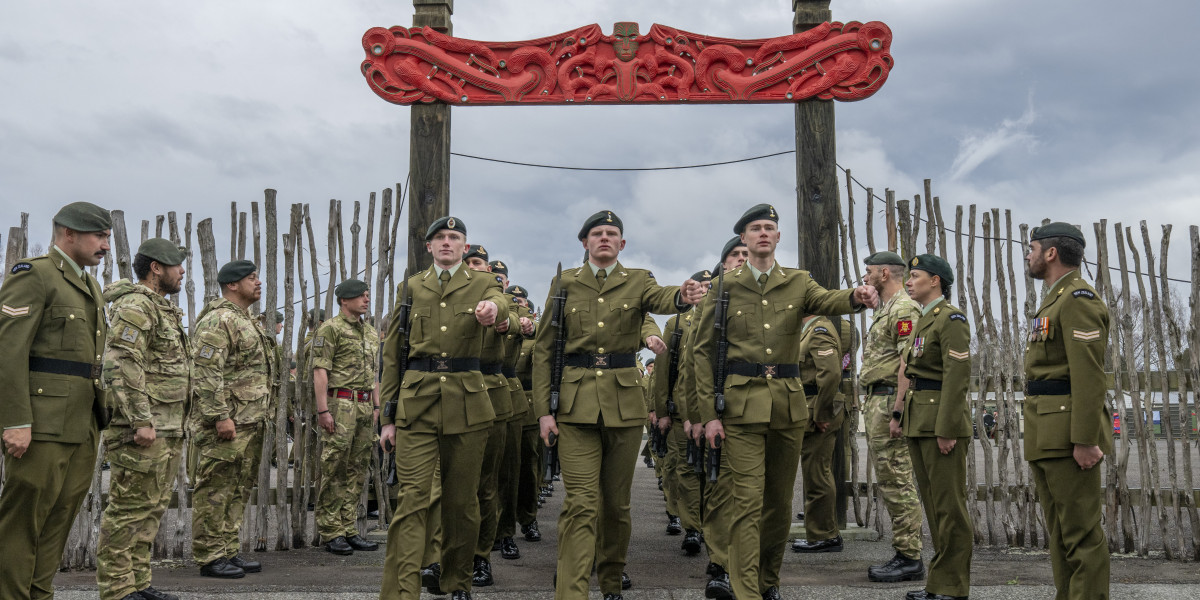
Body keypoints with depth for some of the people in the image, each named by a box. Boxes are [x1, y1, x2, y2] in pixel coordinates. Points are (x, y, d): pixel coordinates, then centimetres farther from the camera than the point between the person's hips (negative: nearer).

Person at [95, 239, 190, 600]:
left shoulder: (163, 310, 20)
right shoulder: (135, 306, -12)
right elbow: (121, 366, -21)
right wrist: (141, 421, -24)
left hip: (168, 429, 10)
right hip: (143, 431, -10)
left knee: (152, 507, 12)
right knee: (130, 507, -4)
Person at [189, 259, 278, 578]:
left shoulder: (249, 322, 20)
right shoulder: (218, 320, -12)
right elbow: (205, 373, -20)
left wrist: (263, 415, 23)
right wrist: (220, 416, -24)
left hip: (251, 422, 10)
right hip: (226, 424, -10)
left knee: (238, 491, 13)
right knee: (216, 490, -4)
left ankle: (228, 552, 21)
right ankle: (210, 558, 3)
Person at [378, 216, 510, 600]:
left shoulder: (482, 285, 9)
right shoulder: (410, 288, 13)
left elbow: (500, 304, -17)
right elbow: (392, 354, 13)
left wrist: (492, 309, -44)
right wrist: (388, 416, 7)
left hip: (467, 404, 0)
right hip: (416, 401, 0)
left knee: (462, 499, 9)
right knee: (412, 497, -9)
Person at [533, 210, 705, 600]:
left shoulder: (638, 281, 8)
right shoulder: (564, 283, 7)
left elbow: (661, 299, -18)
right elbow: (543, 351, 6)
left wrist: (682, 296, -43)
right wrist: (543, 409, -3)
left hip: (624, 402, 1)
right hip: (576, 402, -1)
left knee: (616, 503, 10)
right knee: (581, 504, -11)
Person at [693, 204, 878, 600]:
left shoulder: (798, 283, 10)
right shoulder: (724, 287, 4)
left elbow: (828, 300, -12)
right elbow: (704, 352, 2)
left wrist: (857, 297, -36)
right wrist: (709, 414, -6)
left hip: (788, 404, 3)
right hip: (741, 404, -3)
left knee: (779, 501, 12)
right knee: (746, 501, -8)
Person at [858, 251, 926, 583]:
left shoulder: (905, 309, -12)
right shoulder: (884, 310, 21)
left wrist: (897, 411, -24)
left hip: (890, 402, -11)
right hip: (875, 402, 11)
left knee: (898, 482, -7)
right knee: (891, 483, 13)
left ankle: (910, 559, -1)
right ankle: (903, 553, 19)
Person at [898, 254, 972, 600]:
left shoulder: (951, 318, -10)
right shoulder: (924, 321, 19)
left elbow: (957, 375, -17)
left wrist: (947, 429, -21)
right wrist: (900, 415, 16)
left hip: (942, 422, -10)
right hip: (918, 422, 10)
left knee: (949, 505, -3)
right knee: (932, 503, 13)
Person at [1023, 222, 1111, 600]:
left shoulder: (1079, 298, -11)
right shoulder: (1054, 302, 20)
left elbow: (1089, 373, -20)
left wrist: (1085, 439, -24)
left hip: (1069, 434, -10)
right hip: (1045, 438, 10)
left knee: (1082, 533, -5)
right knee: (1059, 531, 14)